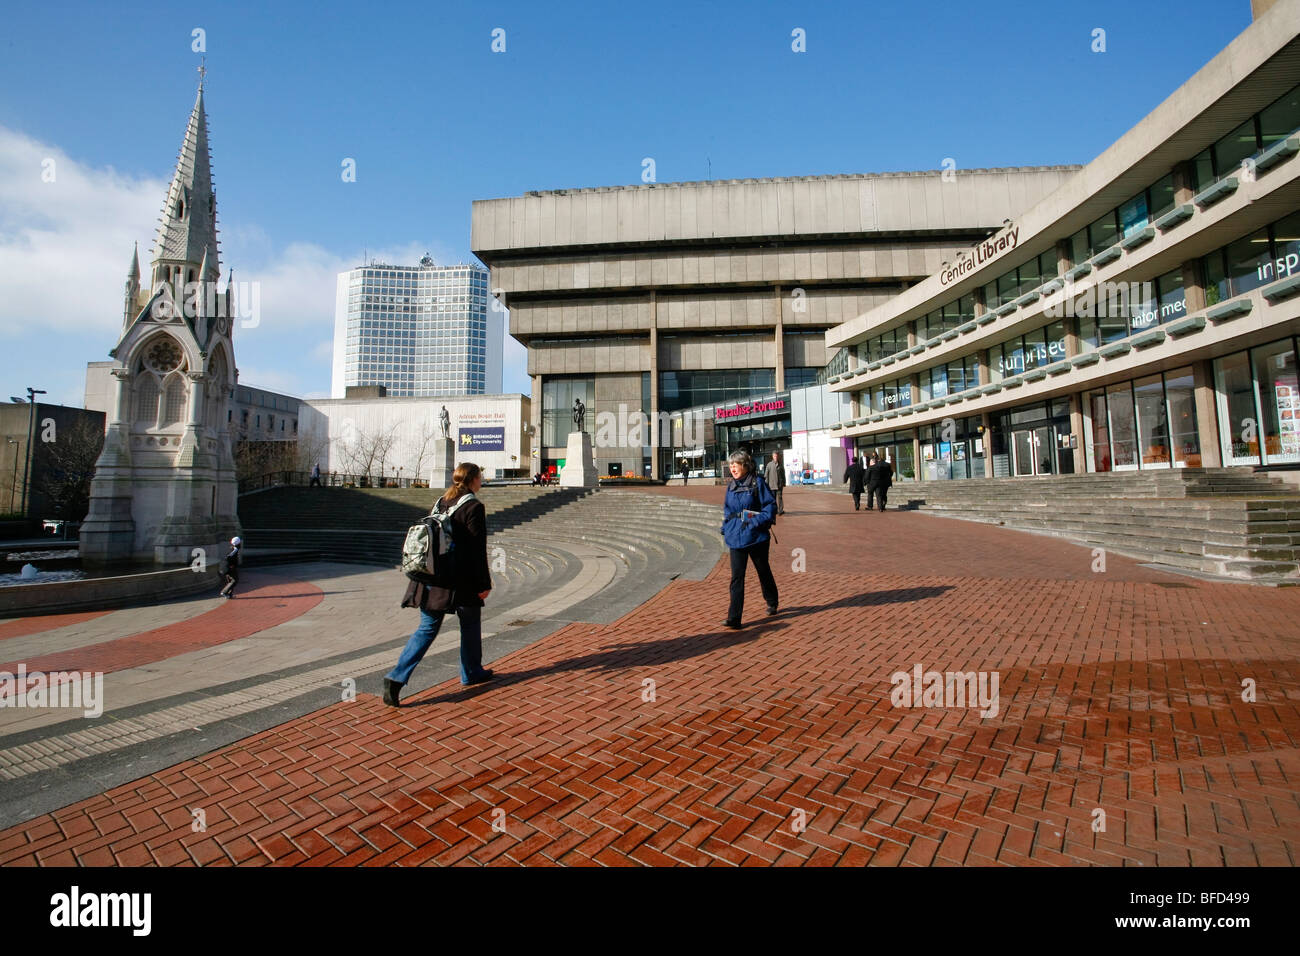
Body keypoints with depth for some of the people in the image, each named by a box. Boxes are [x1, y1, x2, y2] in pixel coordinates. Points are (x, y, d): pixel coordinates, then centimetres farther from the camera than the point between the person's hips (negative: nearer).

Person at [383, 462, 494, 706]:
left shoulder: (440, 503, 9)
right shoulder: (474, 507, -13)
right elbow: (477, 550, -14)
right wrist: (484, 584, -9)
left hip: (433, 578, 6)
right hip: (460, 581, -6)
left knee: (427, 628, 10)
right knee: (470, 625, 14)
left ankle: (397, 677, 0)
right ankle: (471, 673, 29)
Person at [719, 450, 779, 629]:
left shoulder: (757, 482, -7)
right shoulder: (731, 485, 8)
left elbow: (771, 505, -8)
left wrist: (758, 521, -19)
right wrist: (725, 529, 8)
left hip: (756, 536, -3)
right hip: (736, 537, 3)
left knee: (763, 571, 16)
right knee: (736, 577, -3)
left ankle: (772, 602, 43)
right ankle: (734, 619, -3)